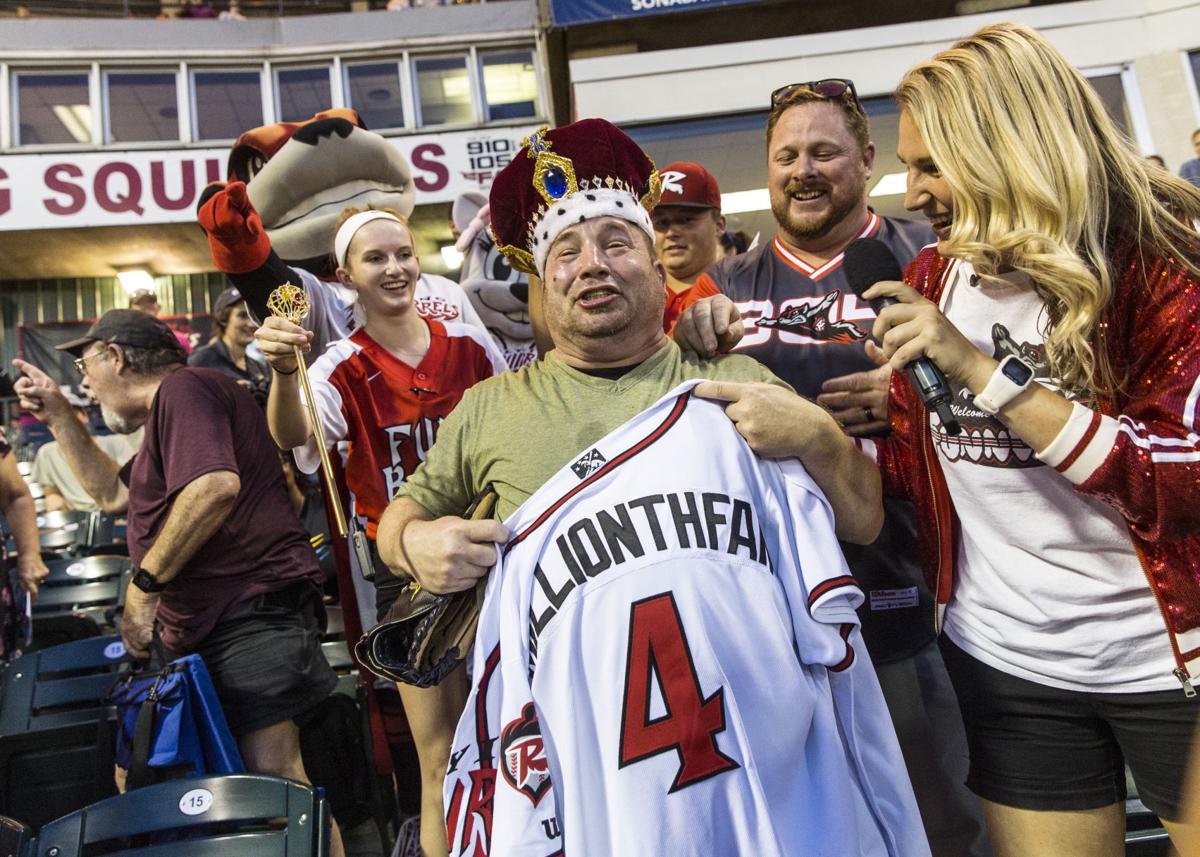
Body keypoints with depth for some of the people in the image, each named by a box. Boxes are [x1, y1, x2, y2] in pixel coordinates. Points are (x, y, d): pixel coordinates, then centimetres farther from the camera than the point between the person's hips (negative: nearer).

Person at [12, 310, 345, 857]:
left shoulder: (182, 387, -9)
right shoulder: (165, 417, 27)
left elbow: (217, 485, -26)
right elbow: (113, 494, 34)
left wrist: (145, 581, -19)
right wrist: (58, 415, 29)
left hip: (254, 612, -11)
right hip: (205, 624, 11)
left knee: (276, 778, -14)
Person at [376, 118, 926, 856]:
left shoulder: (739, 383, 4)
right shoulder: (489, 408, 6)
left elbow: (864, 524, 4)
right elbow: (402, 513, 15)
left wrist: (817, 436, -16)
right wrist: (414, 542, -8)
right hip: (556, 730, 1)